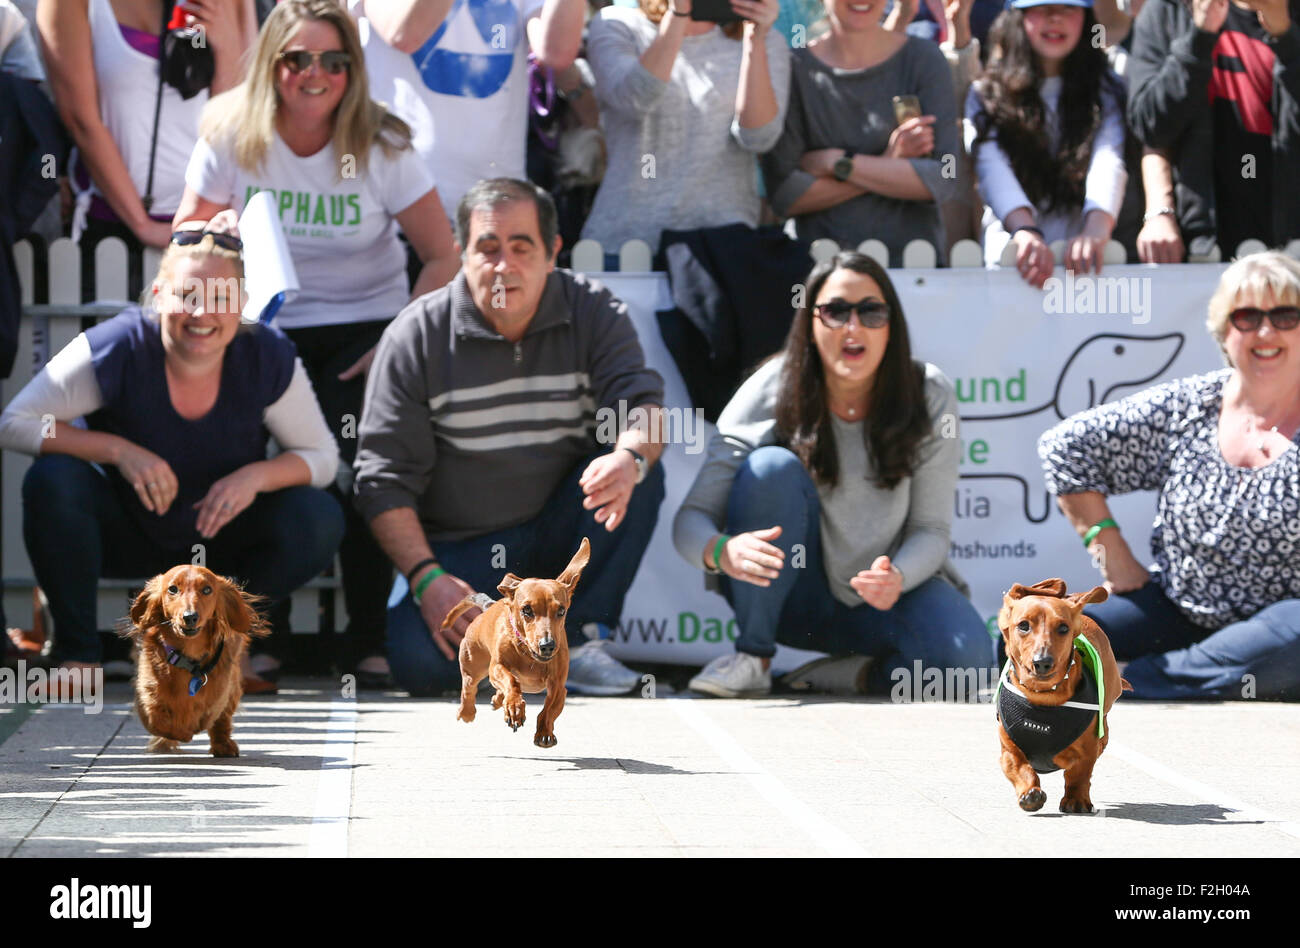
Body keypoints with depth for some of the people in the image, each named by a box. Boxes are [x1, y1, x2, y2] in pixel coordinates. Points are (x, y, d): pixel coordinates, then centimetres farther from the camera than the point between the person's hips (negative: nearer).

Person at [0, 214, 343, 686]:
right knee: (52, 479, -30)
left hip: (220, 538, 2)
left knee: (318, 520, -24)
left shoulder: (269, 358, -17)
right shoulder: (116, 349, -24)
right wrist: (120, 451, -33)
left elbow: (321, 455, -8)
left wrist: (257, 475, -29)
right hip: (125, 534, -2)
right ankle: (76, 652, -10)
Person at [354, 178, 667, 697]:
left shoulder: (592, 313, -3)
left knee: (640, 474, -26)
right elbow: (383, 477, -8)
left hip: (557, 531, 2)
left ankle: (577, 638, -14)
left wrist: (630, 457, -41)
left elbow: (641, 403, -16)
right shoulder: (416, 336, -8)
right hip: (455, 545, -2)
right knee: (421, 665, -28)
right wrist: (426, 578, -21)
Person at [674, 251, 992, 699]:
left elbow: (931, 528, -9)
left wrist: (897, 577, -32)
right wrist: (721, 551, -40)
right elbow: (691, 517, -16)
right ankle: (752, 659, -17)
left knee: (965, 656, -31)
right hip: (791, 596, 0)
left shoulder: (930, 397, -10)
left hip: (881, 596, 0)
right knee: (773, 467, -28)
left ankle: (862, 674, 1)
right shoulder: (772, 391, -14)